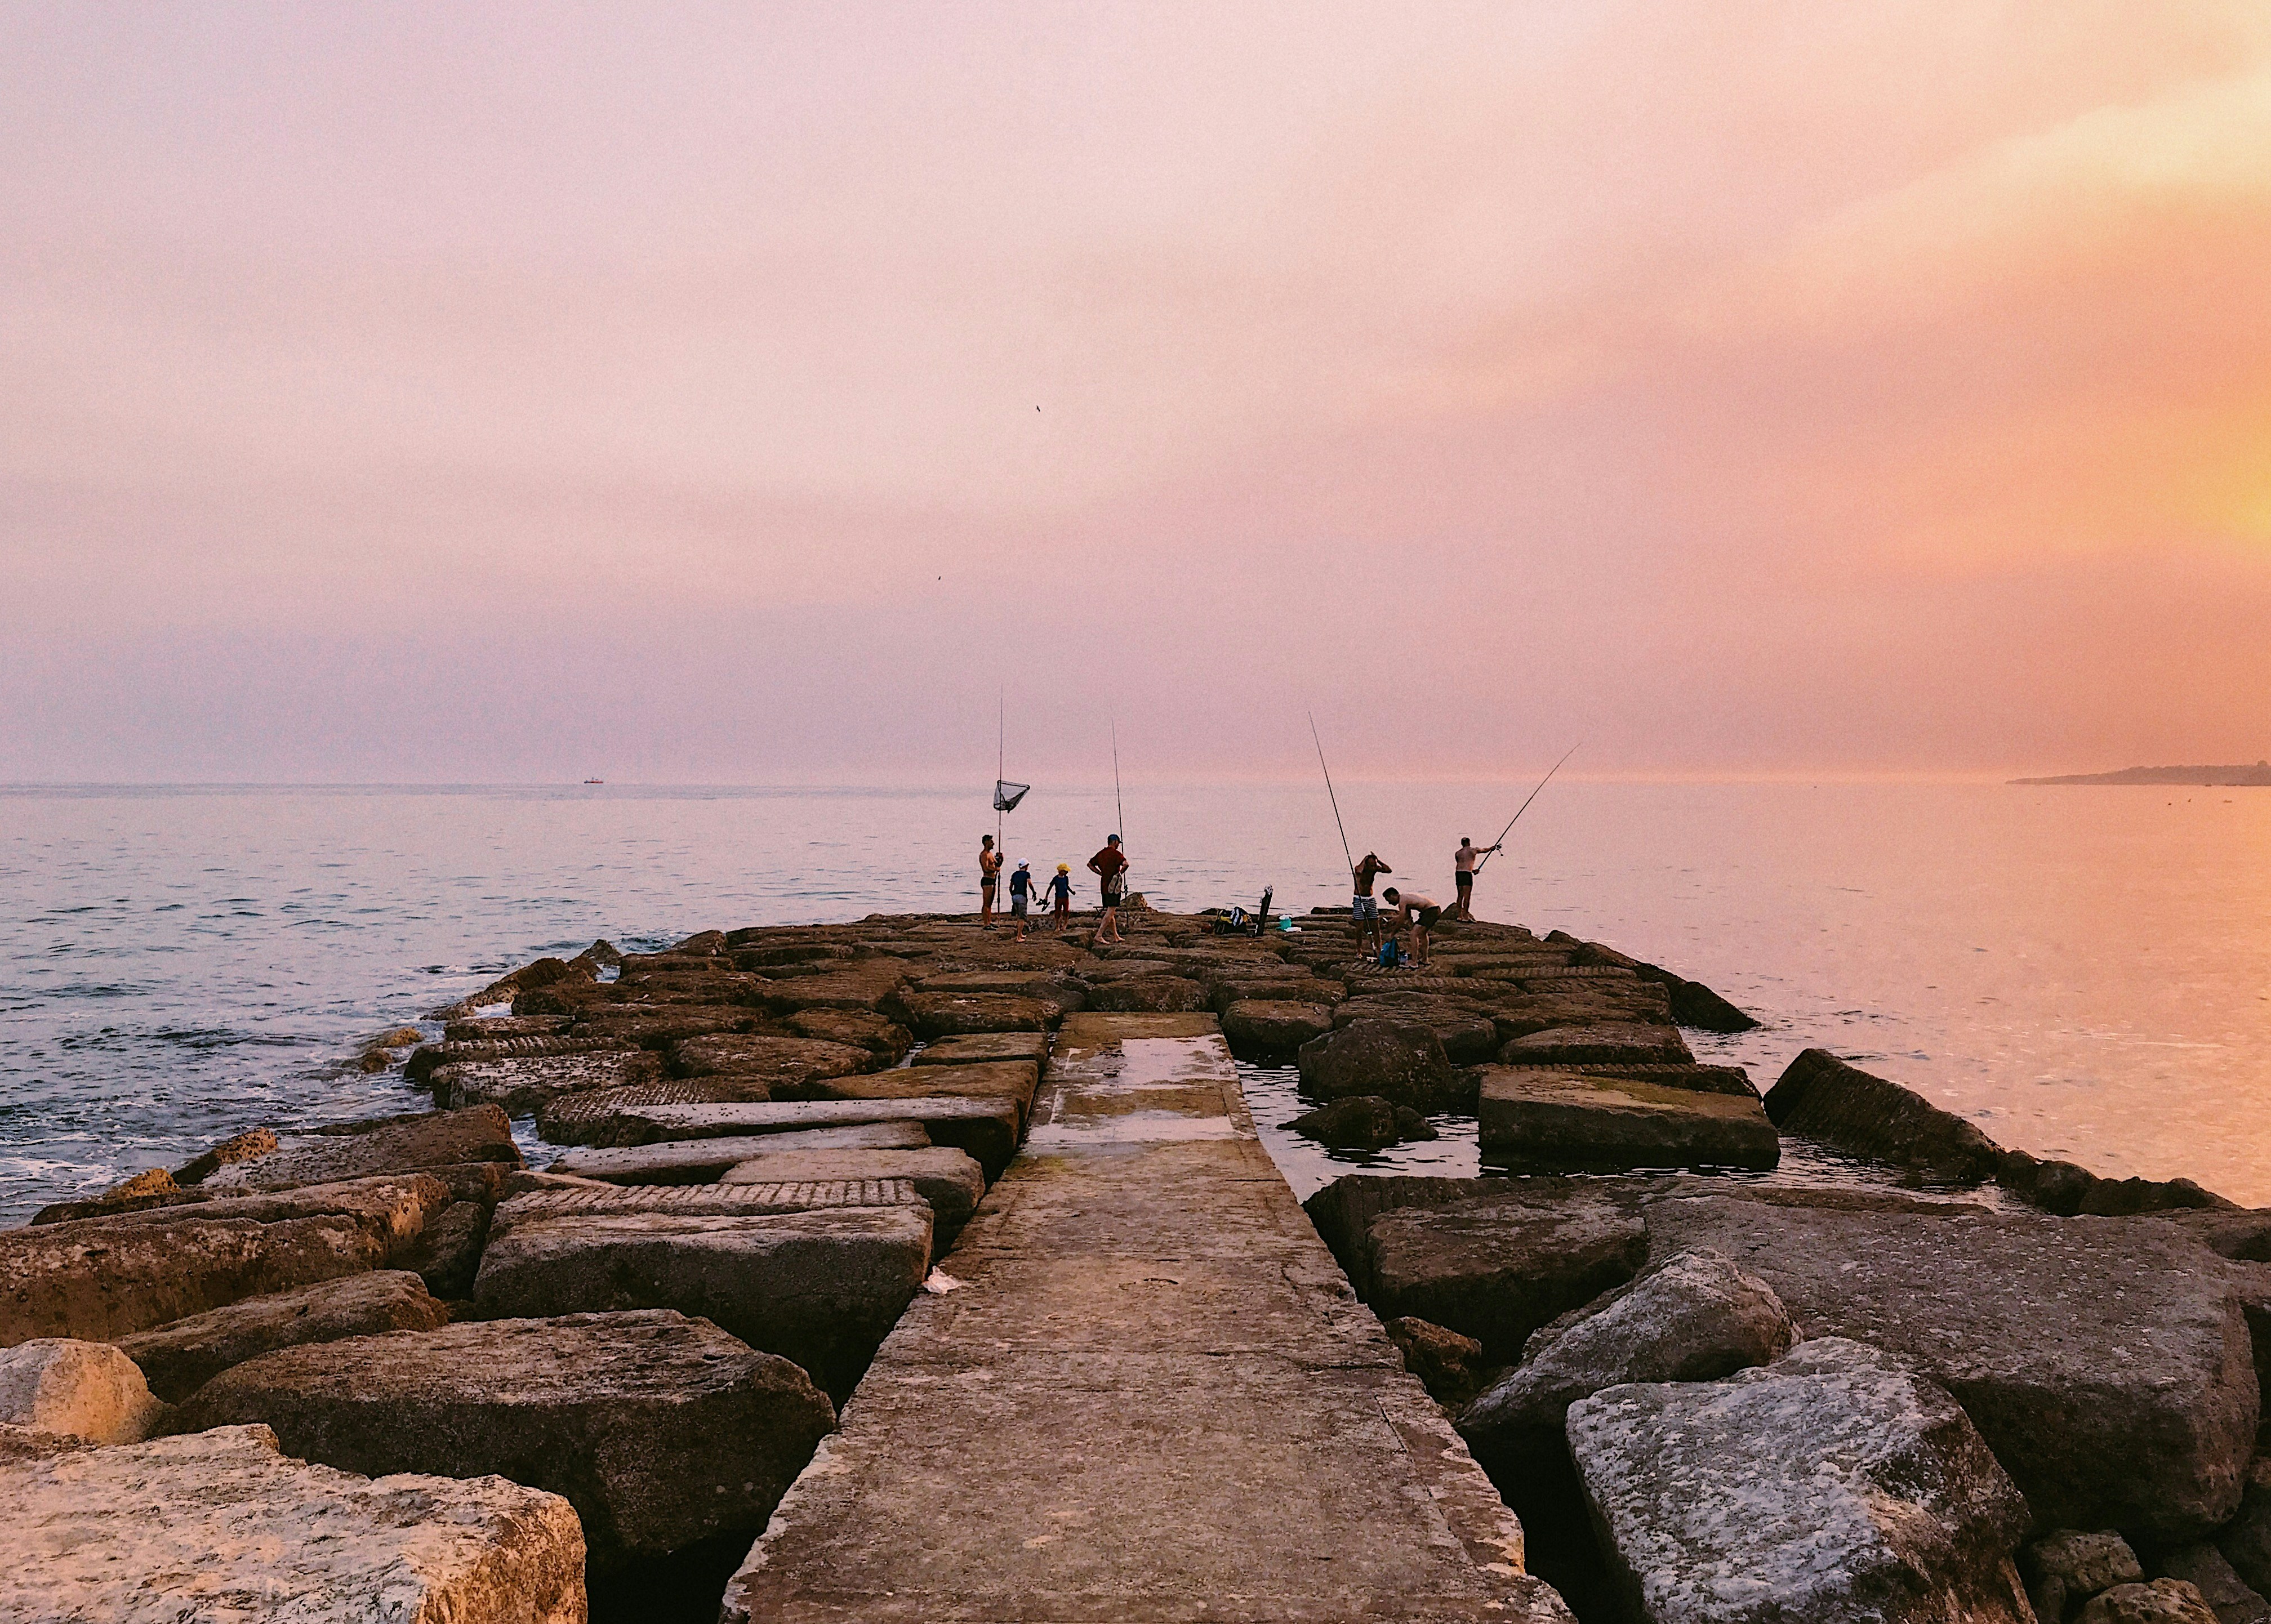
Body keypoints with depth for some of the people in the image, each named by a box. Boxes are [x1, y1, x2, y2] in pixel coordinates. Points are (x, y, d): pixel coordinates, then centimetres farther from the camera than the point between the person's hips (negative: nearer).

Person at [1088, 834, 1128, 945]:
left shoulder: (1101, 853, 11)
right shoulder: (1116, 853, -11)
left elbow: (1090, 864, 21)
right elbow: (1125, 864, -27)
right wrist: (1121, 872, -7)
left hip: (1104, 886, 8)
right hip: (1114, 885, -8)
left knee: (1110, 912, 14)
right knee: (1110, 912, -8)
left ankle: (1116, 936, 22)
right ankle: (1099, 935, -17)